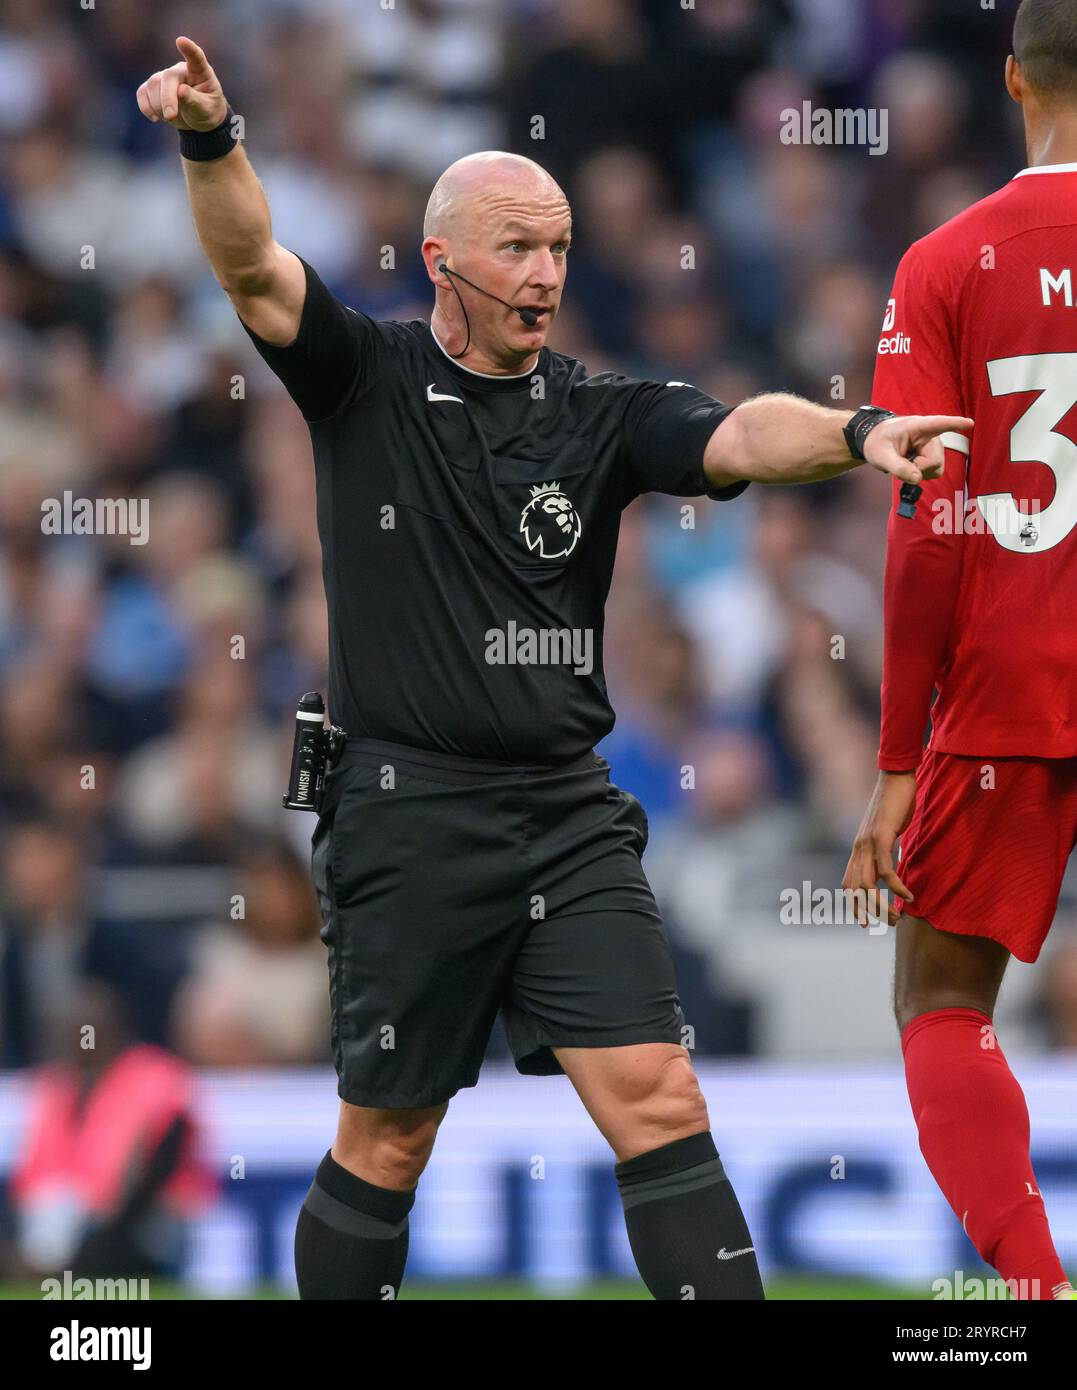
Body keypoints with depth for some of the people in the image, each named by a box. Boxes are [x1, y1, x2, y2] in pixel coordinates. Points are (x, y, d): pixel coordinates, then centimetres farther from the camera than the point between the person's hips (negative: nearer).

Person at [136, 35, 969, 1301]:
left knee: (659, 1103, -7)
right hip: (407, 815, -2)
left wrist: (854, 432, -33)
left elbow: (738, 436, -11)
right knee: (386, 1145, 6)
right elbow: (254, 273, -14)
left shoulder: (601, 416, 6)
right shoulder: (366, 380, 1)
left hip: (569, 816, 2)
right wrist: (210, 141, -34)